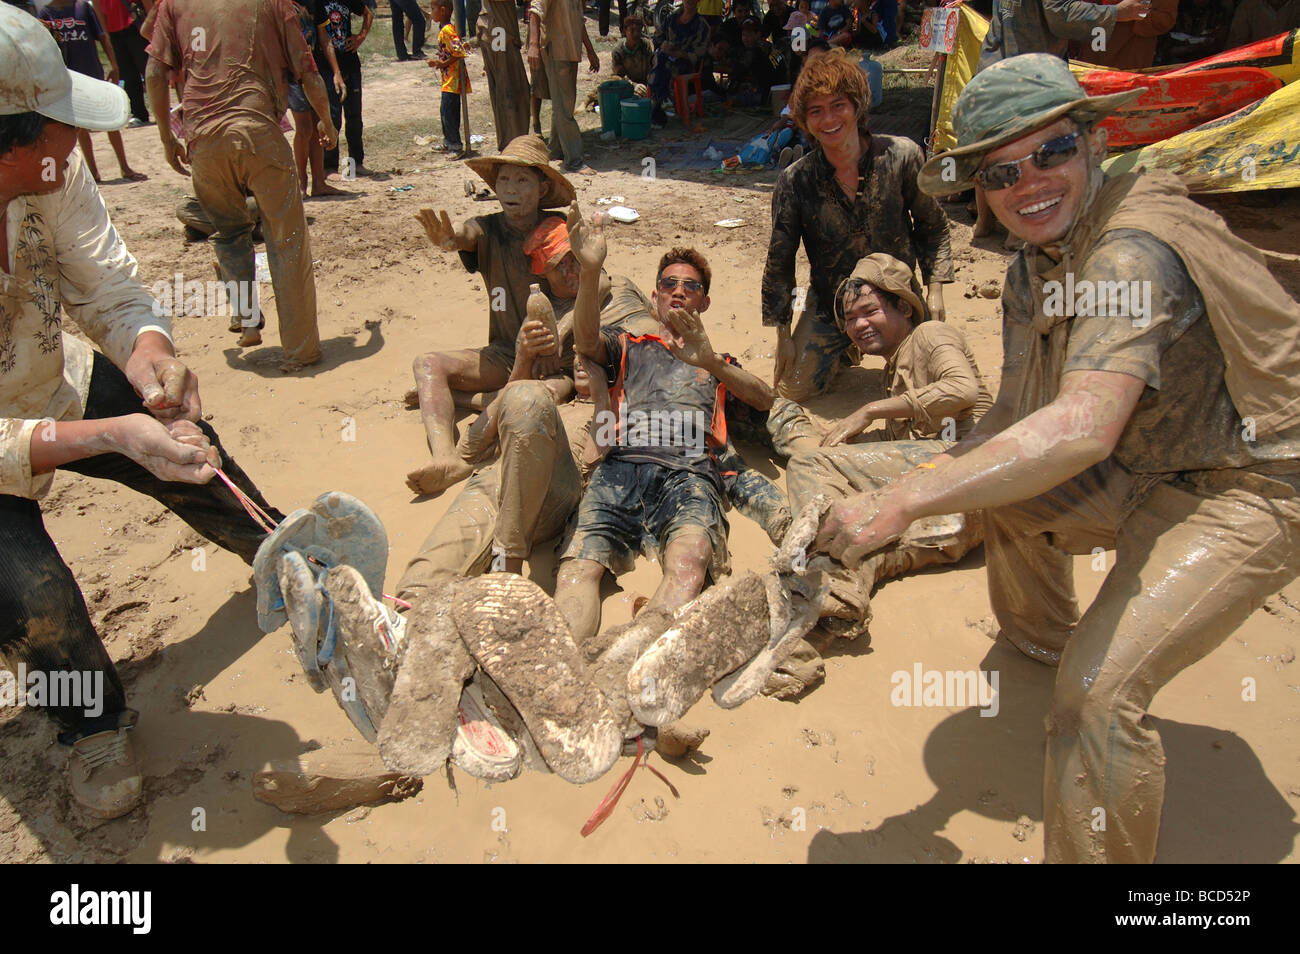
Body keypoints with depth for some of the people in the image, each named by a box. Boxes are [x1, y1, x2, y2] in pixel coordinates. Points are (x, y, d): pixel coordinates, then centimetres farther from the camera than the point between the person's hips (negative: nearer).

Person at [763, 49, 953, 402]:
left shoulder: (901, 156, -12)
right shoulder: (794, 182, -12)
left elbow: (933, 227, 2)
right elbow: (779, 263, -3)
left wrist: (934, 289, -8)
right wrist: (783, 335, -4)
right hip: (830, 303, 0)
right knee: (795, 388, -6)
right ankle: (844, 351, 26)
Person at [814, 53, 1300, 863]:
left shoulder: (1134, 249, -29)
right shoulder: (1032, 270, 2)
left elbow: (1081, 427, -43)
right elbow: (1015, 413, 1)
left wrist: (901, 502, -43)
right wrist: (937, 478, -18)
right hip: (1153, 472, 9)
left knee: (1099, 689, -25)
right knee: (1004, 479, 20)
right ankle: (1041, 637, 43)